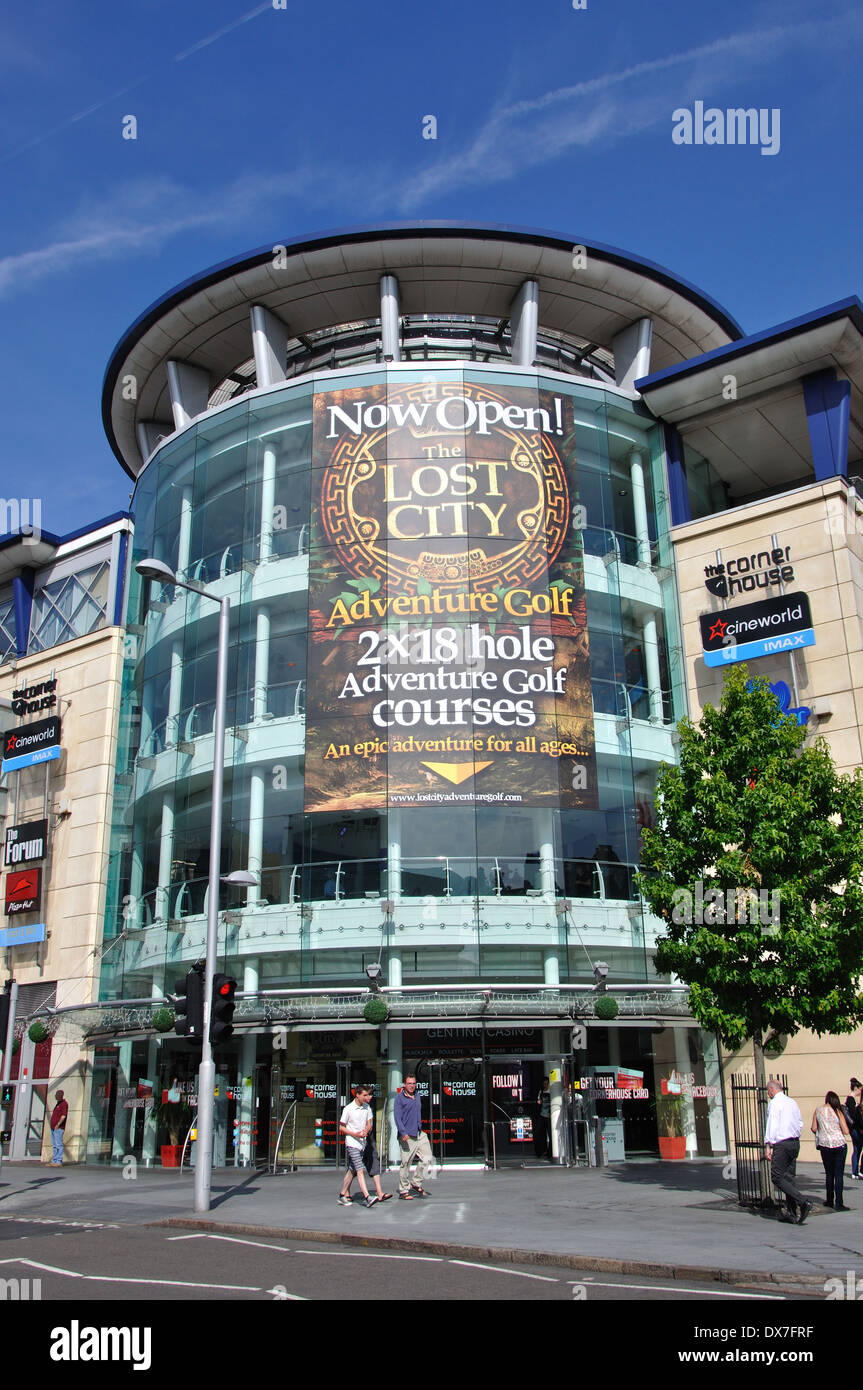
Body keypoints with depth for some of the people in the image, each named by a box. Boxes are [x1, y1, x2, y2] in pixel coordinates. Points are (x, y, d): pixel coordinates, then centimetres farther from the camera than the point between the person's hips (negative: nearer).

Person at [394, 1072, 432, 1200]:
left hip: (419, 1134, 7)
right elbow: (397, 1117, -12)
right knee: (405, 1163, -2)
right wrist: (403, 1133, -21)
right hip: (407, 1136, -7)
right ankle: (403, 1191, 9)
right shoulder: (399, 1097, -6)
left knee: (427, 1158, 0)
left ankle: (416, 1183, 14)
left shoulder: (417, 1096, 15)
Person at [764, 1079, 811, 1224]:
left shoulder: (774, 1103, -10)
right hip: (795, 1143, 8)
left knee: (777, 1178, -4)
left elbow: (772, 1125, -16)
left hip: (781, 1144, -8)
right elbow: (800, 1124, 17)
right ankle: (792, 1213, 11)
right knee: (789, 1177, 12)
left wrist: (768, 1146, -16)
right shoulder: (793, 1102, 13)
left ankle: (803, 1203, -16)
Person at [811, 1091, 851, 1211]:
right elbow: (846, 1131, -7)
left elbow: (814, 1129, 2)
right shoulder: (838, 1112, -5)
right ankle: (838, 1203, -4)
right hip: (839, 1144, -2)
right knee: (839, 1174, 1)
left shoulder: (818, 1110, 1)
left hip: (825, 1144, 2)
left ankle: (830, 1201, 21)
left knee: (829, 1174, 15)